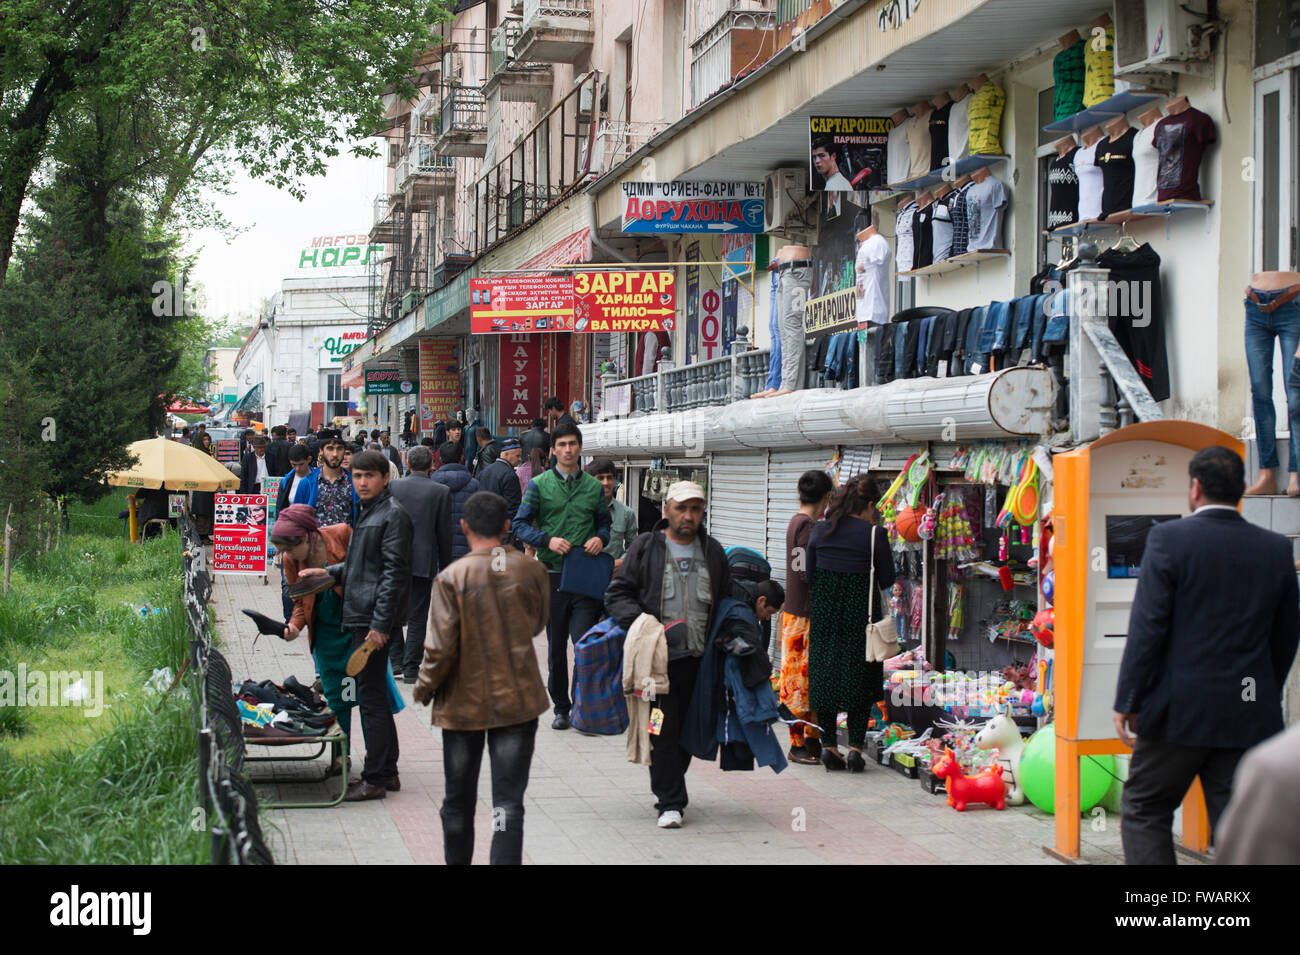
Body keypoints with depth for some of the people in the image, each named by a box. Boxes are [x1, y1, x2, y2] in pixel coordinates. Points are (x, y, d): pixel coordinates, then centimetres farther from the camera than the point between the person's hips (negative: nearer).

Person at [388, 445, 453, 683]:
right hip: (424, 561, -1)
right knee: (417, 616, 4)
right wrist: (444, 566, 7)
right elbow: (444, 532, -2)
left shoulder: (393, 487, -2)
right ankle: (411, 668, 4)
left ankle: (395, 660, 13)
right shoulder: (441, 491, -6)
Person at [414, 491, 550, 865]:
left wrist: (425, 688, 2)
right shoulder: (531, 571, -5)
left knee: (458, 801, 17)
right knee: (508, 802, 0)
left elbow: (440, 648, -15)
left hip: (464, 704, -1)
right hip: (519, 701, 1)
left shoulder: (452, 578, -13)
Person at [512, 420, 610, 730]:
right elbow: (520, 526, 2)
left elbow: (604, 523, 19)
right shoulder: (539, 485, 4)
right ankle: (561, 707, 19)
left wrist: (600, 539, -4)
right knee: (556, 645, 8)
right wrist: (548, 540, -14)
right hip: (553, 574, 0)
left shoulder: (593, 487, 10)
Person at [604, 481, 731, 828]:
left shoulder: (713, 552, 13)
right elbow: (617, 594, 1)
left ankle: (668, 789, 27)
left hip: (699, 658, 4)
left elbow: (726, 601, 23)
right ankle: (670, 802, -4)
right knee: (664, 729, -8)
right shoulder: (646, 548, 2)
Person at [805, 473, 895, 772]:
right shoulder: (874, 534, -9)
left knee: (825, 673, 11)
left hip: (824, 611, 3)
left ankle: (828, 745, 12)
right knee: (860, 677, 7)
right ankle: (855, 747, 3)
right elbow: (887, 580, -2)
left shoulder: (820, 529, 3)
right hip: (861, 609, -3)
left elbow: (809, 576, 7)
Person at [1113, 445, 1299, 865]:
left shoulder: (1169, 538, -9)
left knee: (1144, 812, 9)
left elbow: (1147, 628, -11)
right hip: (1249, 716, 4)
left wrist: (1127, 702, -5)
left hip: (1179, 709, -4)